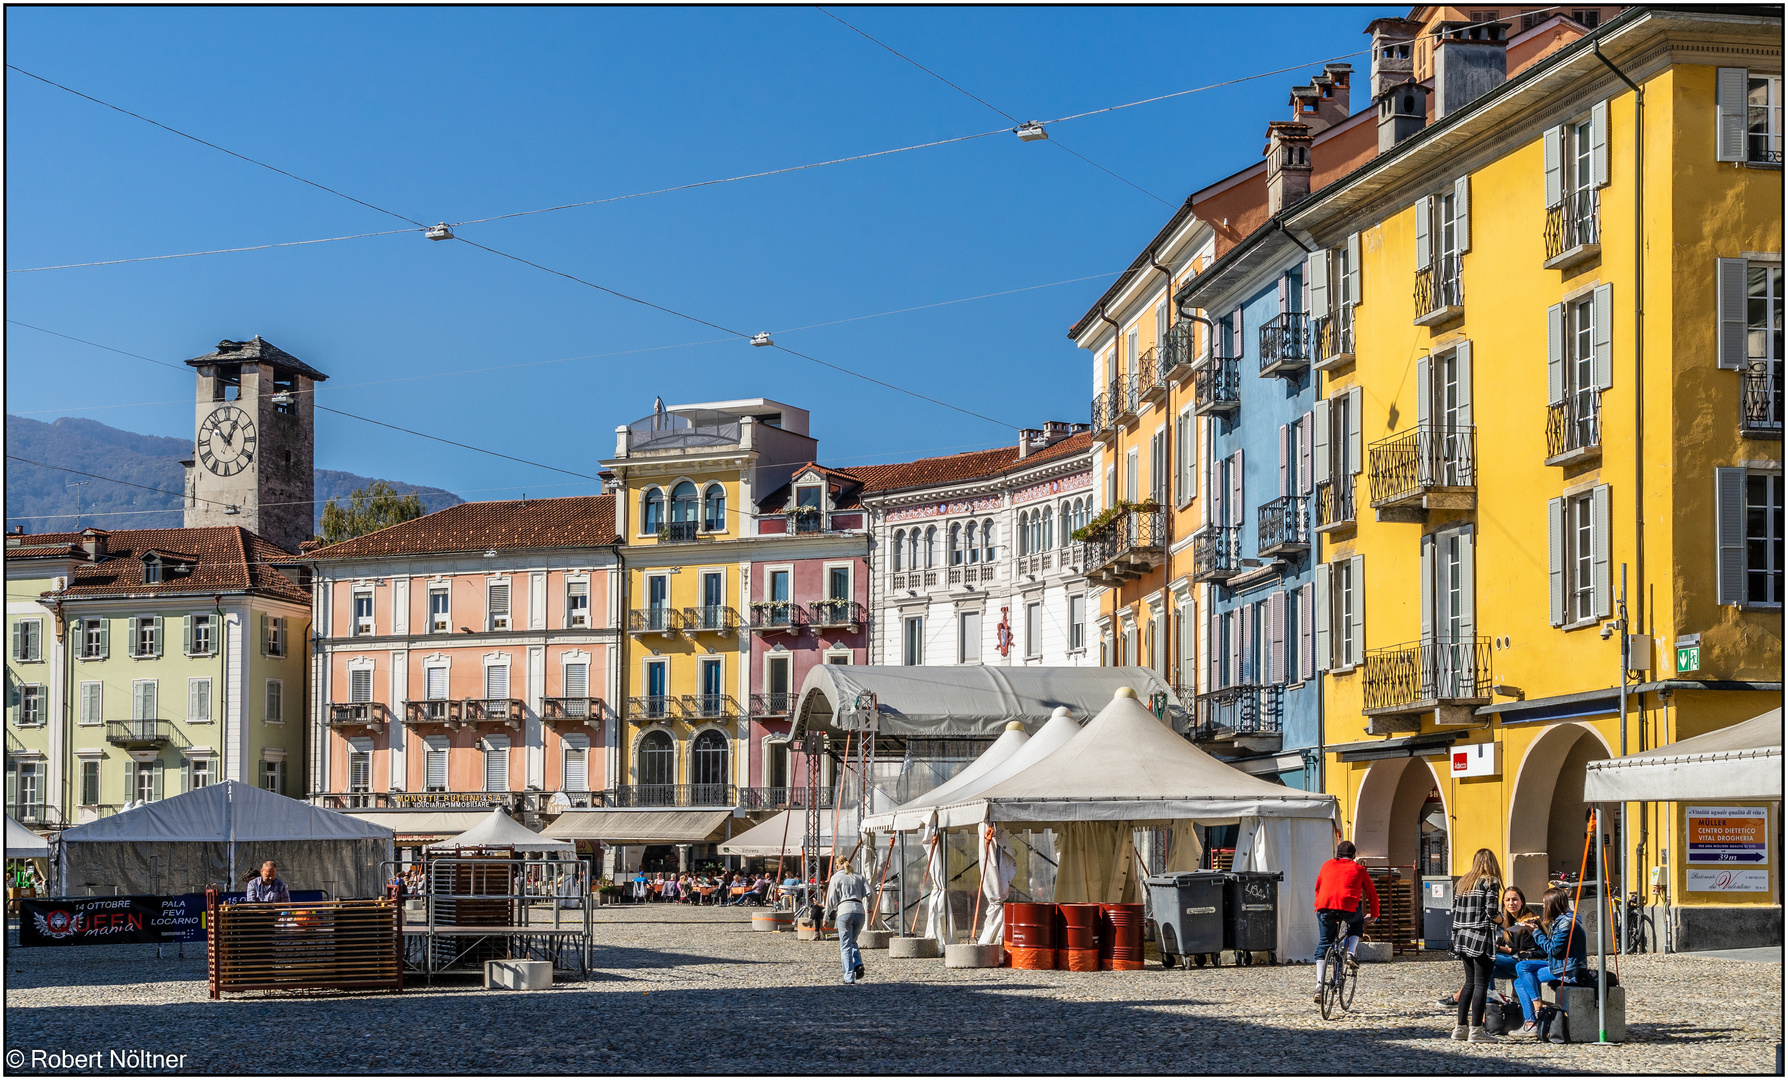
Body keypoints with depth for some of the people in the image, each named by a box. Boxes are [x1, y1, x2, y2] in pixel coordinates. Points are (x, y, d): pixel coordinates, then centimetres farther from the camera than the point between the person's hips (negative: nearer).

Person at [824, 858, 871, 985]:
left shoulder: (836, 877, 9)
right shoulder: (859, 877, 20)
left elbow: (831, 899, 5)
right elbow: (869, 893, 7)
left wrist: (827, 917, 13)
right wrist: (869, 911, 14)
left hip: (844, 911, -4)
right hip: (859, 911, 4)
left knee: (846, 946, -1)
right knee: (852, 942, 21)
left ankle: (849, 976, -8)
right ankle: (858, 964, -5)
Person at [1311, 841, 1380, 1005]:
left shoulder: (1327, 866, 27)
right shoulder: (1358, 869, 20)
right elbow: (1372, 894, 26)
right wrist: (1374, 914, 43)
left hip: (1324, 907, 2)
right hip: (1348, 909, -2)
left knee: (1323, 945, 14)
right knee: (1358, 921, 34)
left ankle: (1319, 985, 0)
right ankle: (1351, 953, 13)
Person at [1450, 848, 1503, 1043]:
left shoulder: (1462, 883, 14)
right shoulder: (1491, 883, -5)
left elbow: (1455, 912, 14)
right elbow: (1491, 913, -11)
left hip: (1463, 938, 7)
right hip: (1482, 939, -7)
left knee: (1470, 982, 14)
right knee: (1481, 984, -3)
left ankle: (1461, 1027, 13)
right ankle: (1476, 1029, -5)